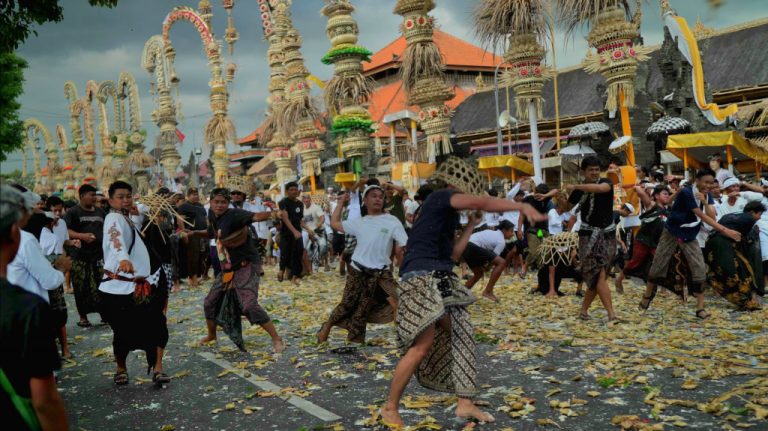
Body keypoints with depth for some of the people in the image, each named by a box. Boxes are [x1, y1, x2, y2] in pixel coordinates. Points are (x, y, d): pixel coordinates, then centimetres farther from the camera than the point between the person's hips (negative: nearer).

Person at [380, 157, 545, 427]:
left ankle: (465, 404, 13)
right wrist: (522, 207, -21)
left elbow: (453, 255, 23)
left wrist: (471, 225, 25)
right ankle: (390, 408, -1)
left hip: (440, 281, 10)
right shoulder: (440, 197, -3)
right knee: (423, 346, -13)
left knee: (461, 337, 8)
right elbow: (482, 203, -18)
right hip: (422, 279, -10)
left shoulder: (445, 215, 24)